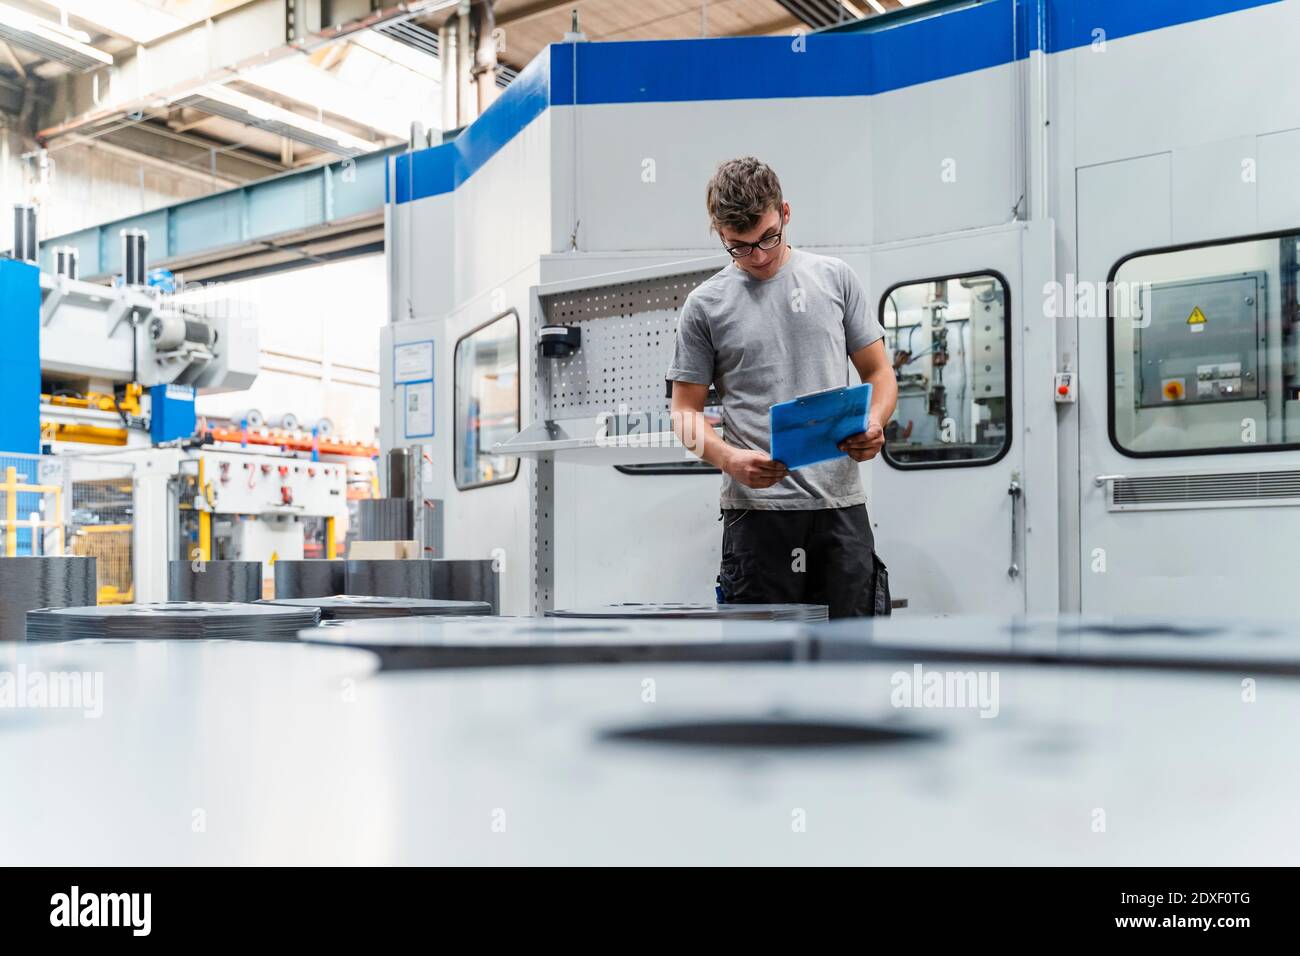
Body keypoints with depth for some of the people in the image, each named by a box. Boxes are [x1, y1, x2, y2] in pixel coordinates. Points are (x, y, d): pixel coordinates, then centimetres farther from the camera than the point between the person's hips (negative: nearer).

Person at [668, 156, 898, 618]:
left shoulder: (834, 278, 9)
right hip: (757, 507, -2)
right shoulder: (704, 305, 4)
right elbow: (686, 409, 5)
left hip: (840, 502, 2)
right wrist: (729, 459, -15)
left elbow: (879, 372, 13)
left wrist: (873, 424, -9)